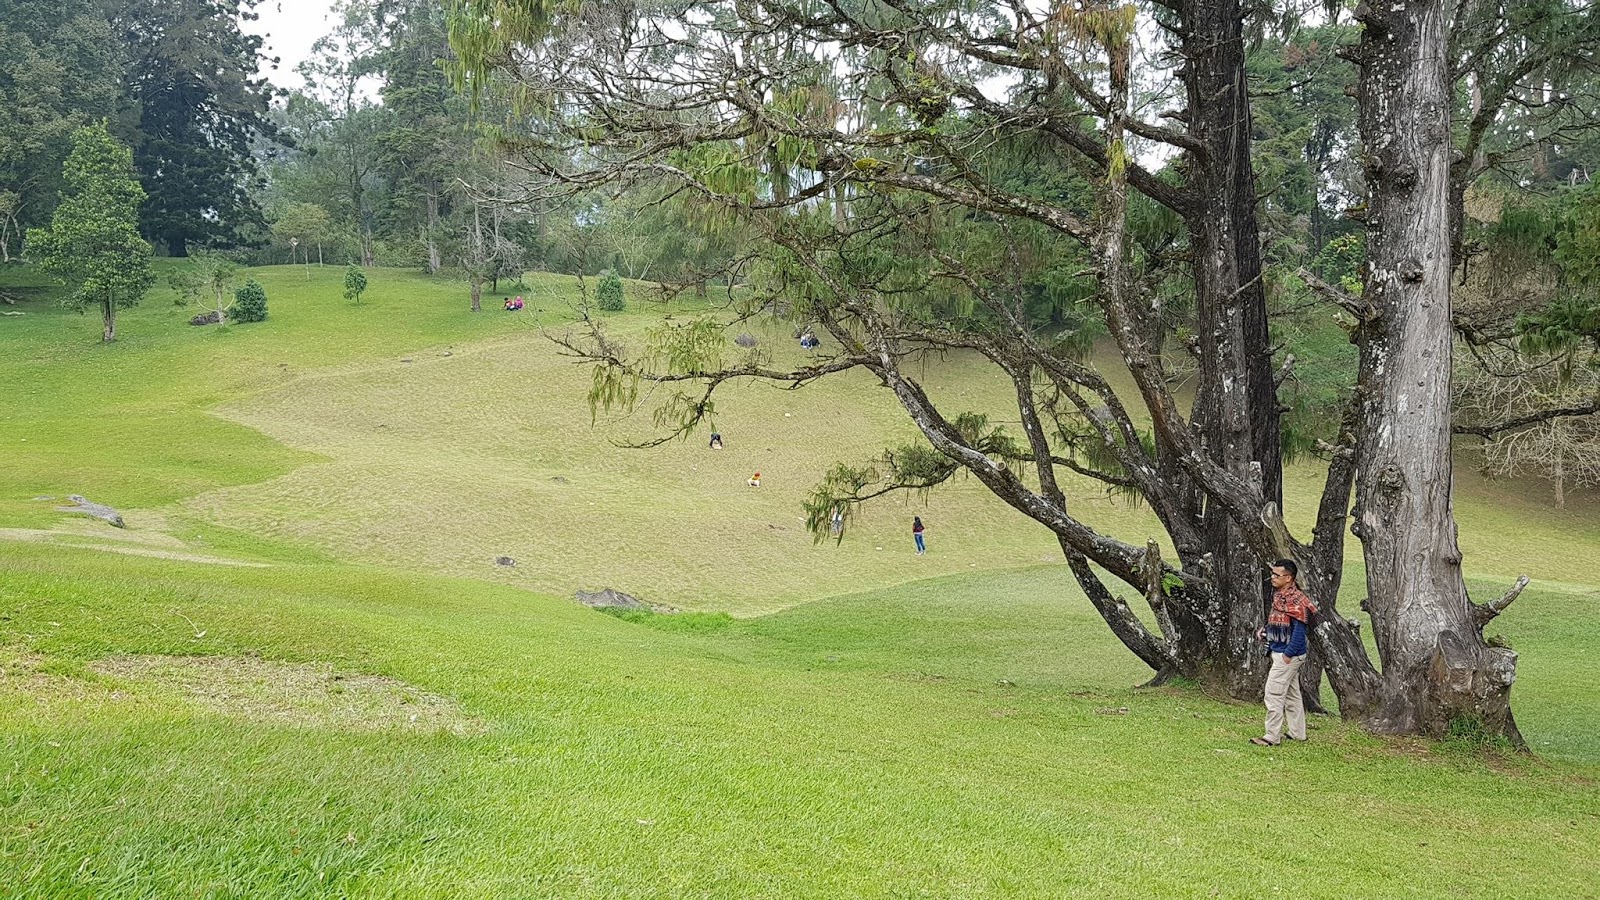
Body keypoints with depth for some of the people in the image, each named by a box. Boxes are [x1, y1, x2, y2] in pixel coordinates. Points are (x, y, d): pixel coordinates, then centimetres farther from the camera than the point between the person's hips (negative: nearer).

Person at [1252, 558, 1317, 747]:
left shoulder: (1295, 599, -21)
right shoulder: (1279, 595, 8)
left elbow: (1299, 629, -23)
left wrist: (1288, 654, -21)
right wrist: (1265, 631, 6)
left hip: (1289, 655, -10)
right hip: (1280, 652, 10)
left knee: (1273, 694, -7)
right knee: (1292, 694, 18)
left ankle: (1272, 737, -2)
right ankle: (1298, 733, 28)